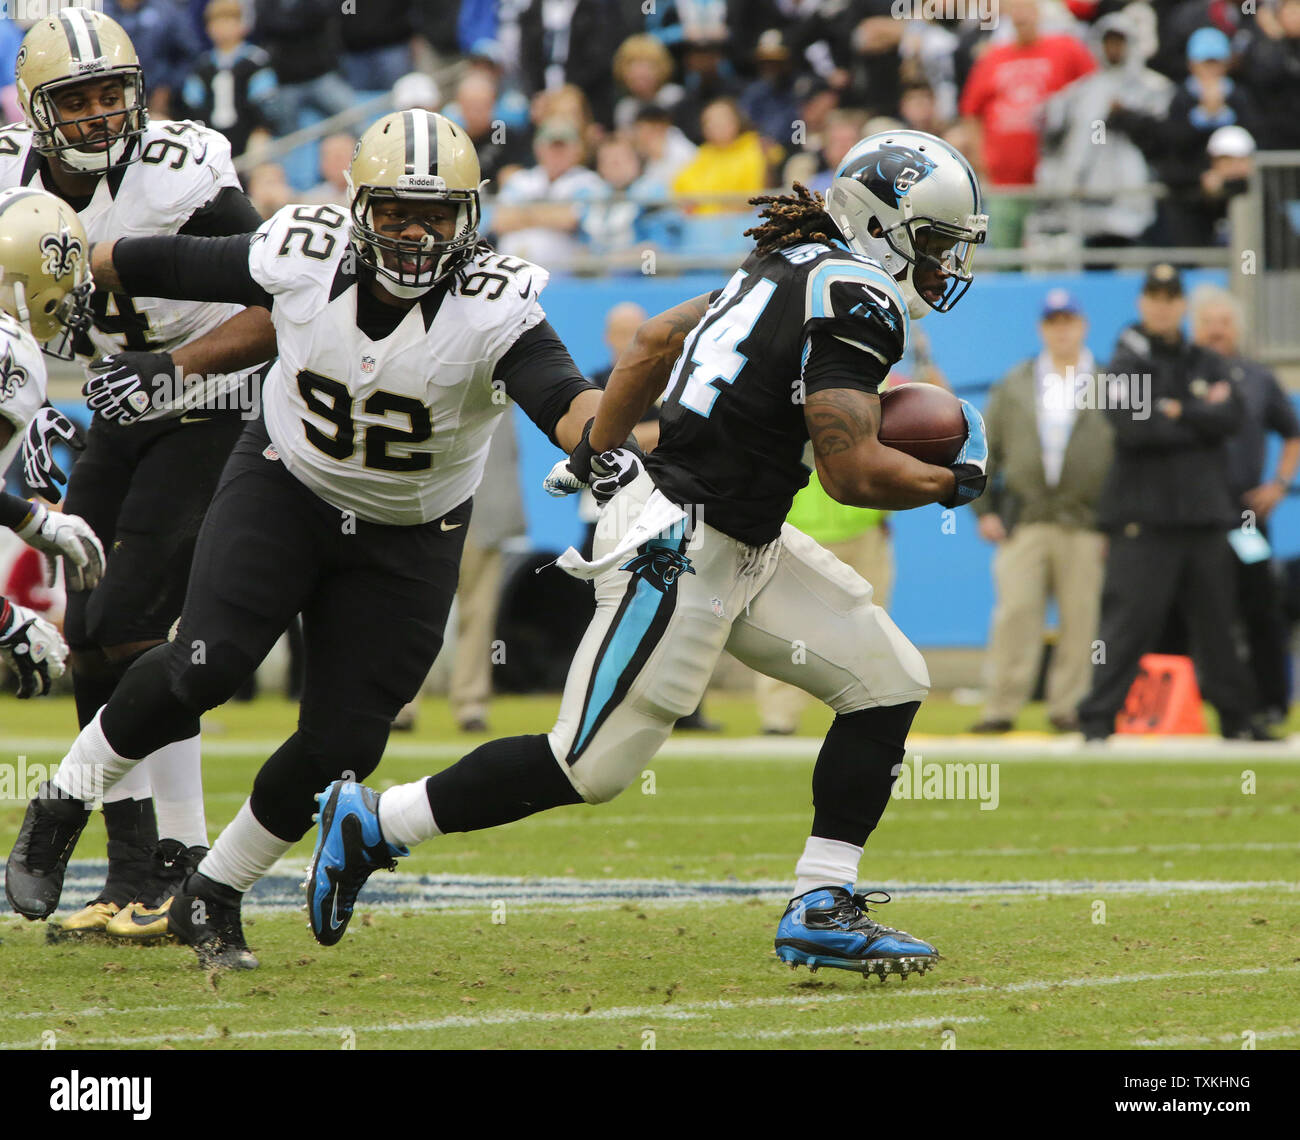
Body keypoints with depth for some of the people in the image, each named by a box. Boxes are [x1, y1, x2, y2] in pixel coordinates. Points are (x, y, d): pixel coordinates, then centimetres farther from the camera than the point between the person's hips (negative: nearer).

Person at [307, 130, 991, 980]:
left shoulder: (795, 267, 12)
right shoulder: (856, 303, -17)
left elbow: (654, 343, 20)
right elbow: (851, 472, -24)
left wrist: (598, 456, 25)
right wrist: (954, 483, -7)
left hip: (744, 550, 10)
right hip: (682, 551, -10)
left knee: (890, 683, 6)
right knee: (590, 766, -2)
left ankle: (822, 910, 7)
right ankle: (372, 824, 10)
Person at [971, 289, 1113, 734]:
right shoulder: (1015, 385, 14)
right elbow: (986, 450, 15)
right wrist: (984, 509, 5)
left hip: (1085, 526, -1)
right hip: (1024, 524, 1)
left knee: (1080, 620, -1)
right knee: (1015, 613, -8)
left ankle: (1067, 706, 6)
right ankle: (1002, 708, -6)